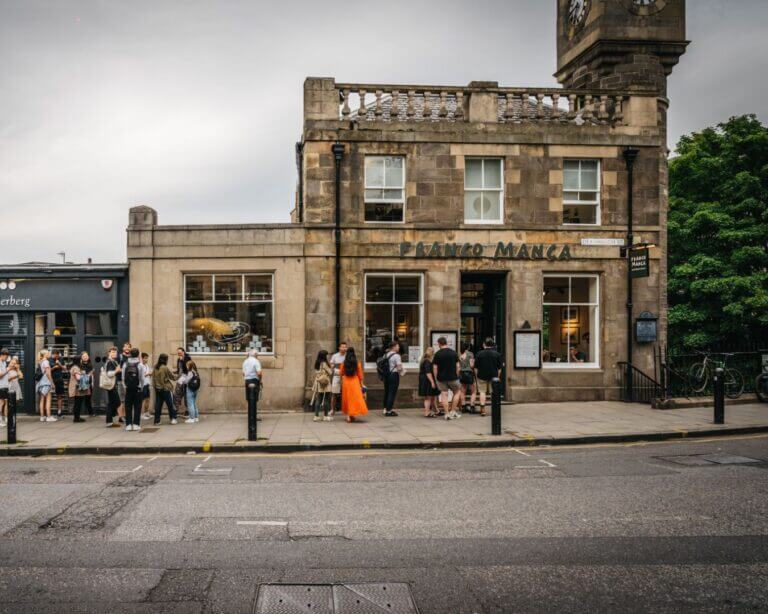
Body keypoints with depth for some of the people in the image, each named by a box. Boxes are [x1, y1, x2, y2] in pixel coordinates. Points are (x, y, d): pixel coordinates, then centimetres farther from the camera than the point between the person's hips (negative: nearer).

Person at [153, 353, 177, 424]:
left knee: (158, 404, 8)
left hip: (157, 388, 6)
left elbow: (153, 377, 9)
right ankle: (173, 419, 5)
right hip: (166, 388, -5)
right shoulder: (165, 368, -15)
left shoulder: (155, 368, 2)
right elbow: (172, 377, -6)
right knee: (170, 404, 4)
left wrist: (154, 385, 16)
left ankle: (157, 420, 8)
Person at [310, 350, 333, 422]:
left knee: (318, 400, 6)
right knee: (326, 400, 2)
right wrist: (331, 367, 8)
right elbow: (330, 372, -11)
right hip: (325, 384, -7)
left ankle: (316, 416, 3)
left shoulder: (317, 364, 7)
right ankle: (325, 416, 6)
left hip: (318, 383, 7)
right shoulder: (324, 363, -13)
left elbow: (316, 373, 12)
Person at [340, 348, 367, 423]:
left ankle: (348, 415, 8)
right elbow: (360, 375, 0)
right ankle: (352, 415, 2)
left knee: (347, 399, 12)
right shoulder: (357, 363, -5)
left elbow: (341, 374, 8)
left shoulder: (344, 363, -2)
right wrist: (361, 384, 9)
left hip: (346, 383, 2)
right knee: (355, 398, 5)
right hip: (355, 382, -2)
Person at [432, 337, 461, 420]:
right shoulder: (454, 352, 0)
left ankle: (447, 414, 3)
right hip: (453, 377, 0)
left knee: (444, 395, 5)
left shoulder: (437, 354, -3)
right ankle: (453, 411, 12)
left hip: (441, 378, 0)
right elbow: (457, 366, 1)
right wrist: (456, 375, 11)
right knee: (457, 392, 16)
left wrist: (436, 378, 5)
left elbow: (435, 367, -4)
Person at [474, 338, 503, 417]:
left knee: (482, 392, 7)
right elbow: (499, 368, 2)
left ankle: (482, 409, -1)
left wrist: (476, 376, 9)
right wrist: (498, 377, 12)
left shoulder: (479, 354, -6)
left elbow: (476, 367, -2)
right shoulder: (497, 354, -2)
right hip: (493, 376, 1)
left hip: (482, 376, -1)